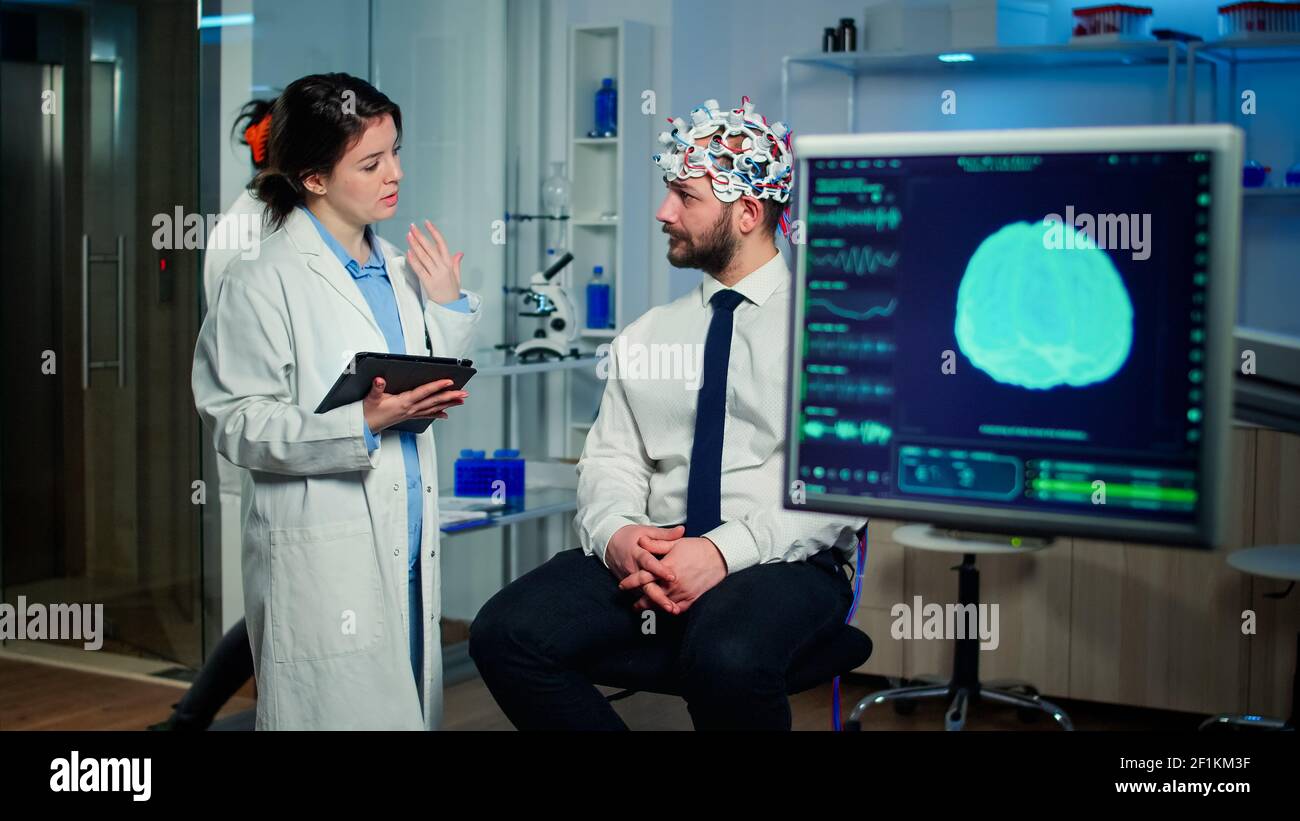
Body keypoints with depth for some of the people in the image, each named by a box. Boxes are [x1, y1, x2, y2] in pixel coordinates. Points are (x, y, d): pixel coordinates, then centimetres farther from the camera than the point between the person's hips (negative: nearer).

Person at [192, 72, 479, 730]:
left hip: (408, 550, 6)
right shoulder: (262, 282, -7)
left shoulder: (397, 268, 12)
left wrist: (448, 308, 5)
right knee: (345, 714, -1)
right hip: (324, 566, -6)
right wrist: (362, 423, -22)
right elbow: (238, 426, -13)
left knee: (413, 712, 11)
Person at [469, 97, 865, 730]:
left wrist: (728, 550, -20)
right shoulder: (645, 337, 18)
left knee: (726, 659, -38)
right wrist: (617, 534, -10)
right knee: (505, 634, -19)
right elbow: (610, 462, 14)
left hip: (785, 562, -5)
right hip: (651, 555, 5)